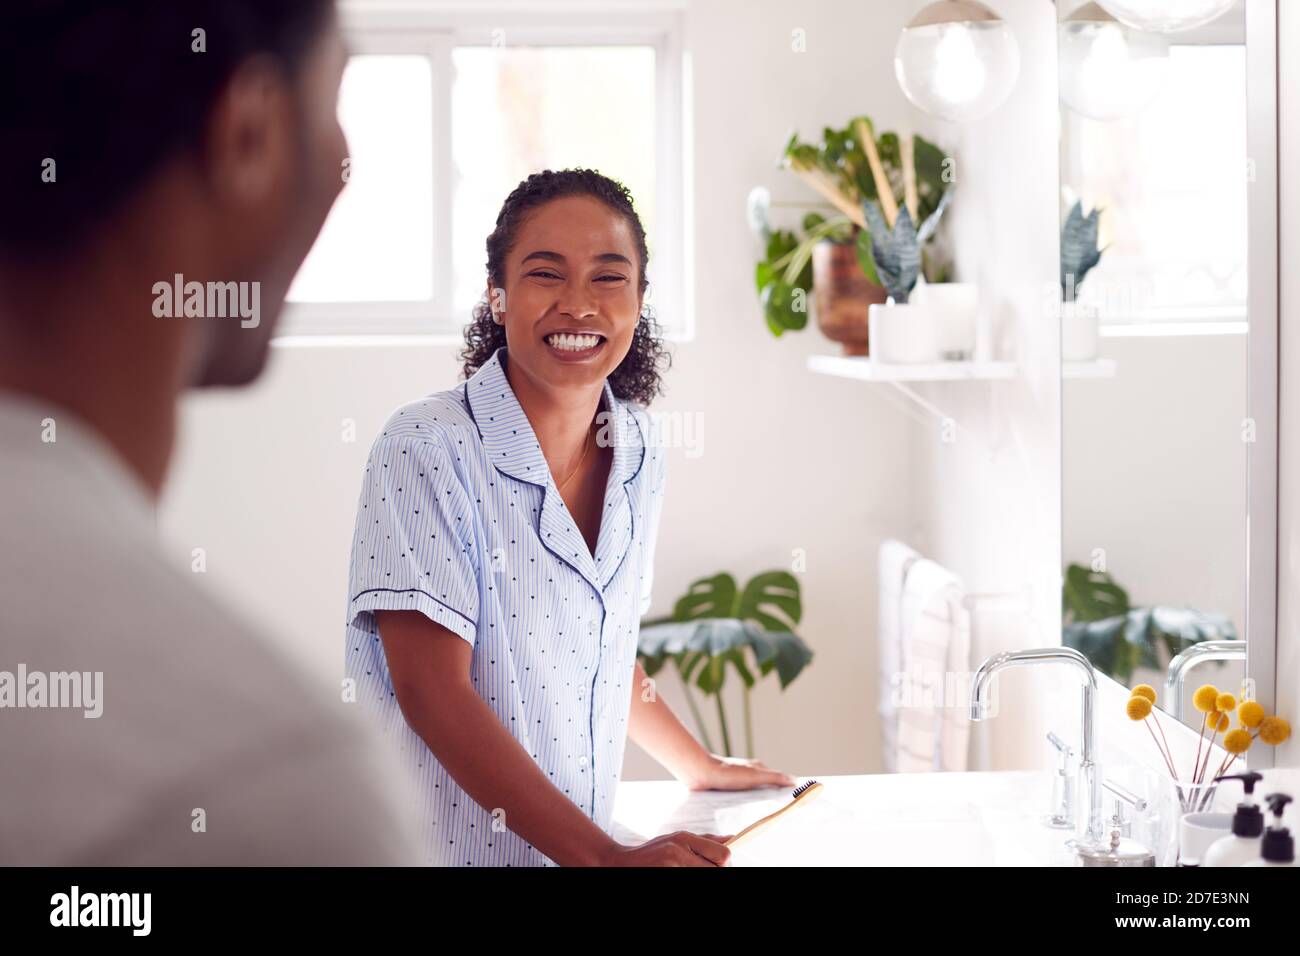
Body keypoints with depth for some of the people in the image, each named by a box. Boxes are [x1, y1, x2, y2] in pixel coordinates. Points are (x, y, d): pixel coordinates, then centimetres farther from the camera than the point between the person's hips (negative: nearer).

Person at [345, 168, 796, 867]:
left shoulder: (638, 452, 2)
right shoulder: (425, 449, -17)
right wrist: (608, 857, -25)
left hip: (584, 844, 6)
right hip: (447, 847, -6)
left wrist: (699, 768, 20)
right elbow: (432, 691, -22)